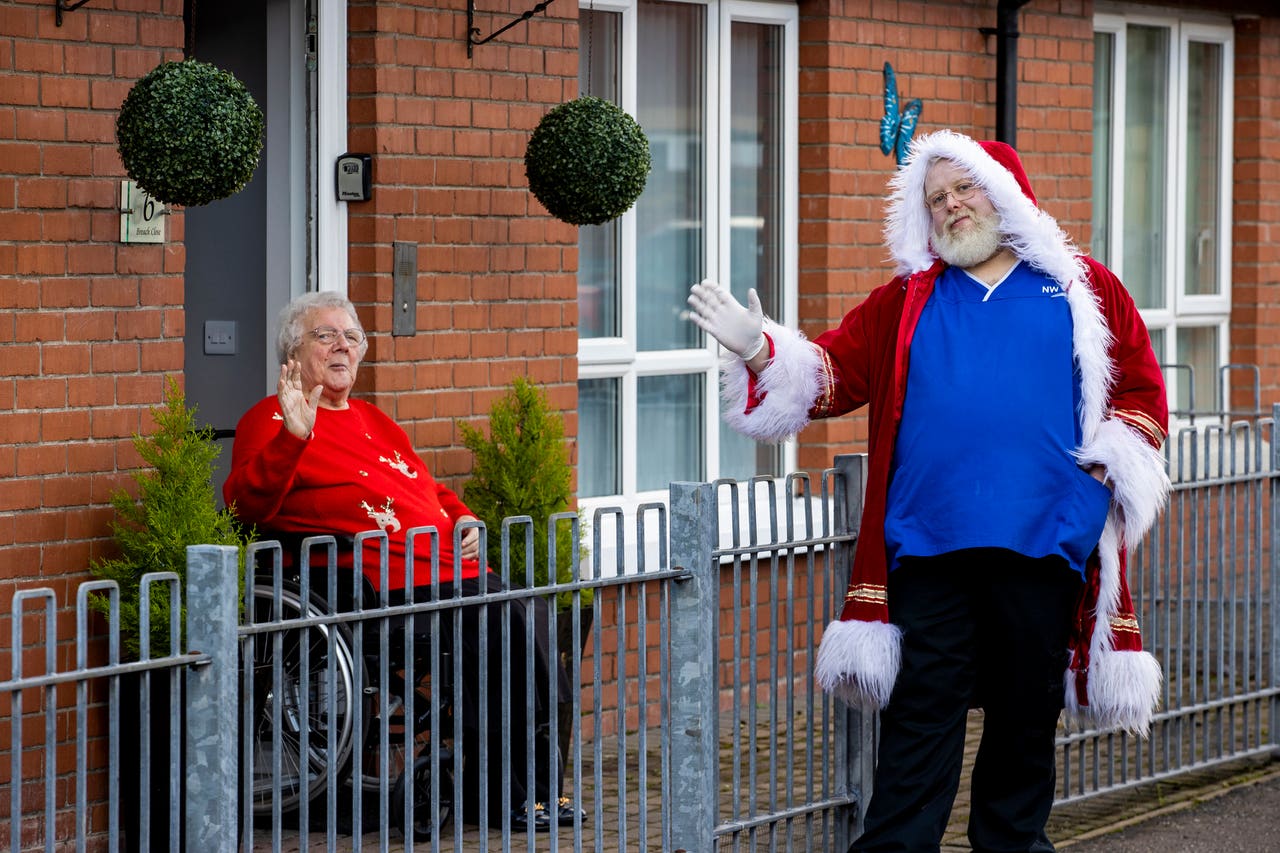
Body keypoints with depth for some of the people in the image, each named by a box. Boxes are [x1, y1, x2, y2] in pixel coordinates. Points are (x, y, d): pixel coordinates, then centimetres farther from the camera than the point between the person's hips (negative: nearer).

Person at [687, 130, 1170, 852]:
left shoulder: (1083, 291, 9)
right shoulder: (906, 303, 13)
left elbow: (1141, 386, 10)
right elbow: (834, 372, 6)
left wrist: (1111, 459, -3)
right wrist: (762, 351, -10)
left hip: (1043, 546, 0)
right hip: (929, 543, 0)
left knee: (1028, 712, 10)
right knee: (922, 714, -1)